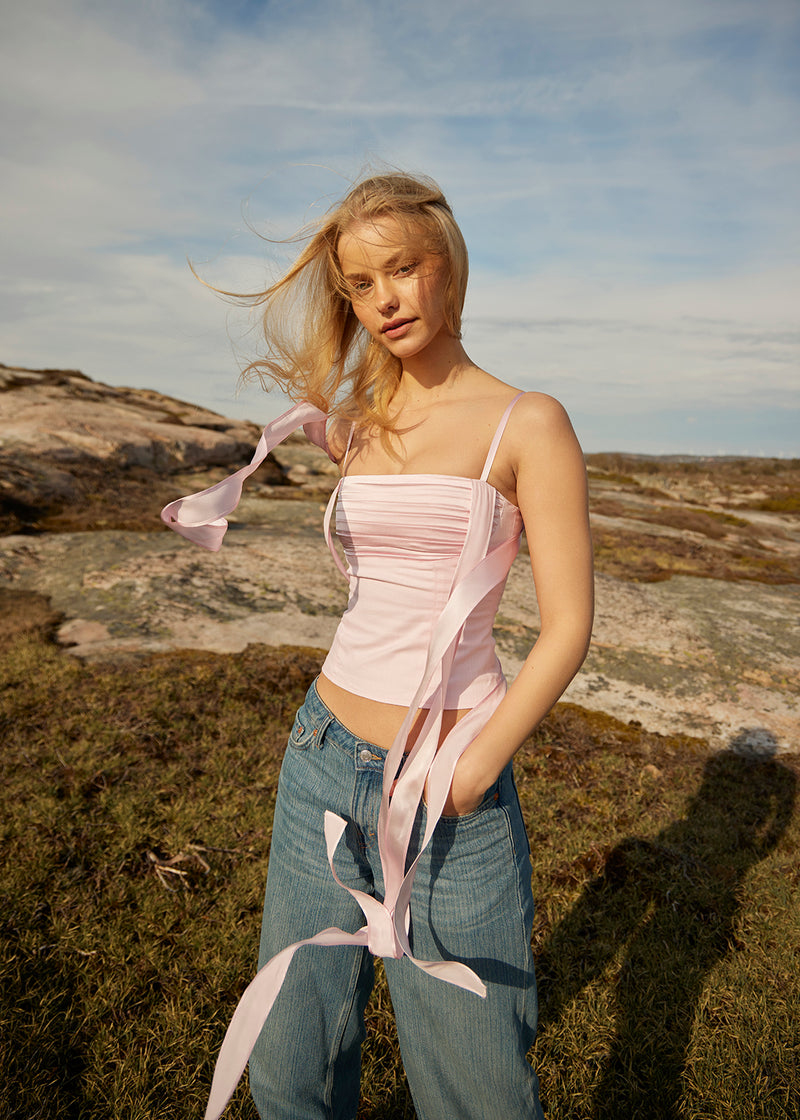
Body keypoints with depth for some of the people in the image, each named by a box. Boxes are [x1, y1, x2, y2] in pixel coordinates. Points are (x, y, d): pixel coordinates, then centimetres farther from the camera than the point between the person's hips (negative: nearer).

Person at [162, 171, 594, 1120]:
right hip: (323, 759, 5)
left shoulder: (528, 423, -7)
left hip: (448, 793, -4)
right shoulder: (357, 427, 8)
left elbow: (568, 628, -10)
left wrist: (468, 777, -15)